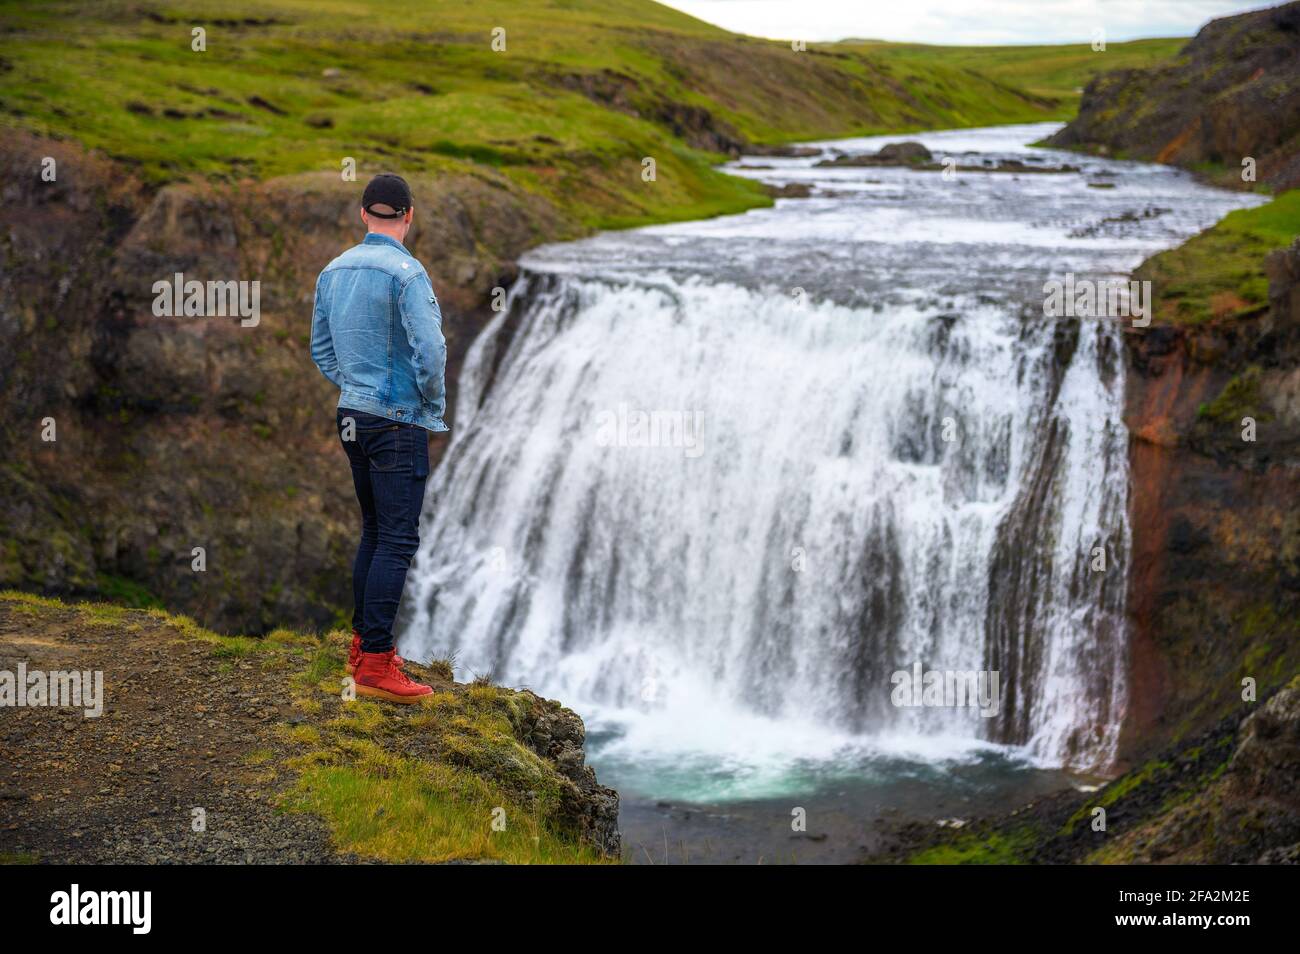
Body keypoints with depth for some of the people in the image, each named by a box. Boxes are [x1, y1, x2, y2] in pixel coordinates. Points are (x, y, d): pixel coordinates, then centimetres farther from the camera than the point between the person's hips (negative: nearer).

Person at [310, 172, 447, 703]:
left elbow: (321, 349, 17)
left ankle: (363, 643, 24)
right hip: (397, 421, -8)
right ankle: (375, 664, -9)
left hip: (352, 415, 8)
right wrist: (434, 402, -5)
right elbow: (429, 351, -21)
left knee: (374, 532, 18)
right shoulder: (406, 272, -15)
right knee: (397, 539, -7)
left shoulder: (334, 271, 9)